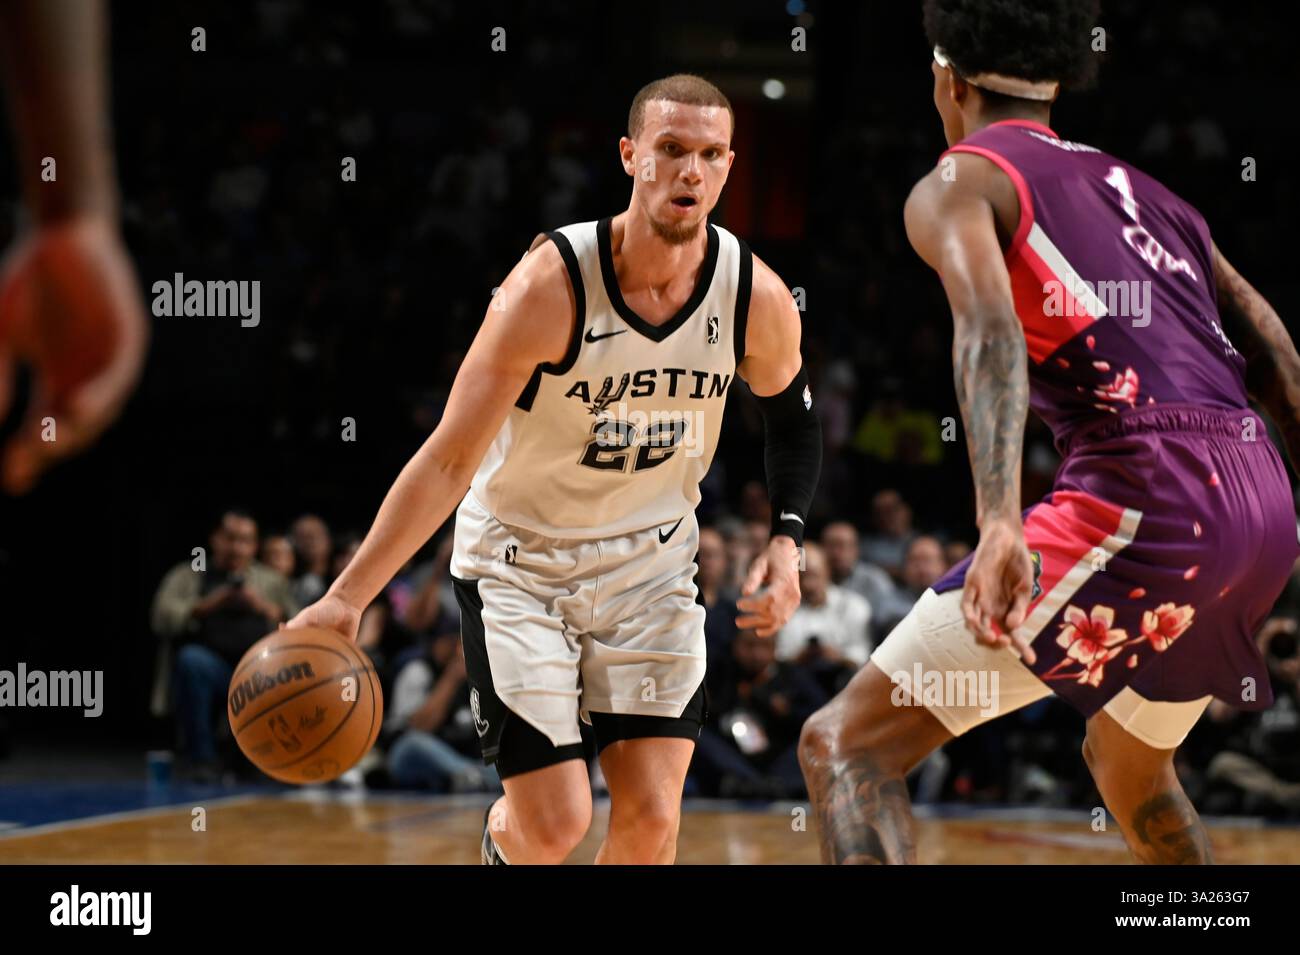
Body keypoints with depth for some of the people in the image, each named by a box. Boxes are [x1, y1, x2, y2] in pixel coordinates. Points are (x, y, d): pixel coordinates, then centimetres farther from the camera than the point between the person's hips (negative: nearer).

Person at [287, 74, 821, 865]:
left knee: (652, 818, -7)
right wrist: (347, 597, -31)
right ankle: (500, 846, 31)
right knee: (554, 823, -7)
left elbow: (793, 418, 9)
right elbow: (451, 458, -25)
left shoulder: (758, 299, -14)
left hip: (652, 562, 3)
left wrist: (787, 540, -7)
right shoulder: (551, 286, -26)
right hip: (520, 563, -3)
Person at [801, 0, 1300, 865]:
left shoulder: (957, 185, 6)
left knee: (845, 744, -5)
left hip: (1142, 501, -7)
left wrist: (1000, 522, -28)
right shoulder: (1142, 190, 27)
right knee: (1127, 765, 34)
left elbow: (990, 332, -15)